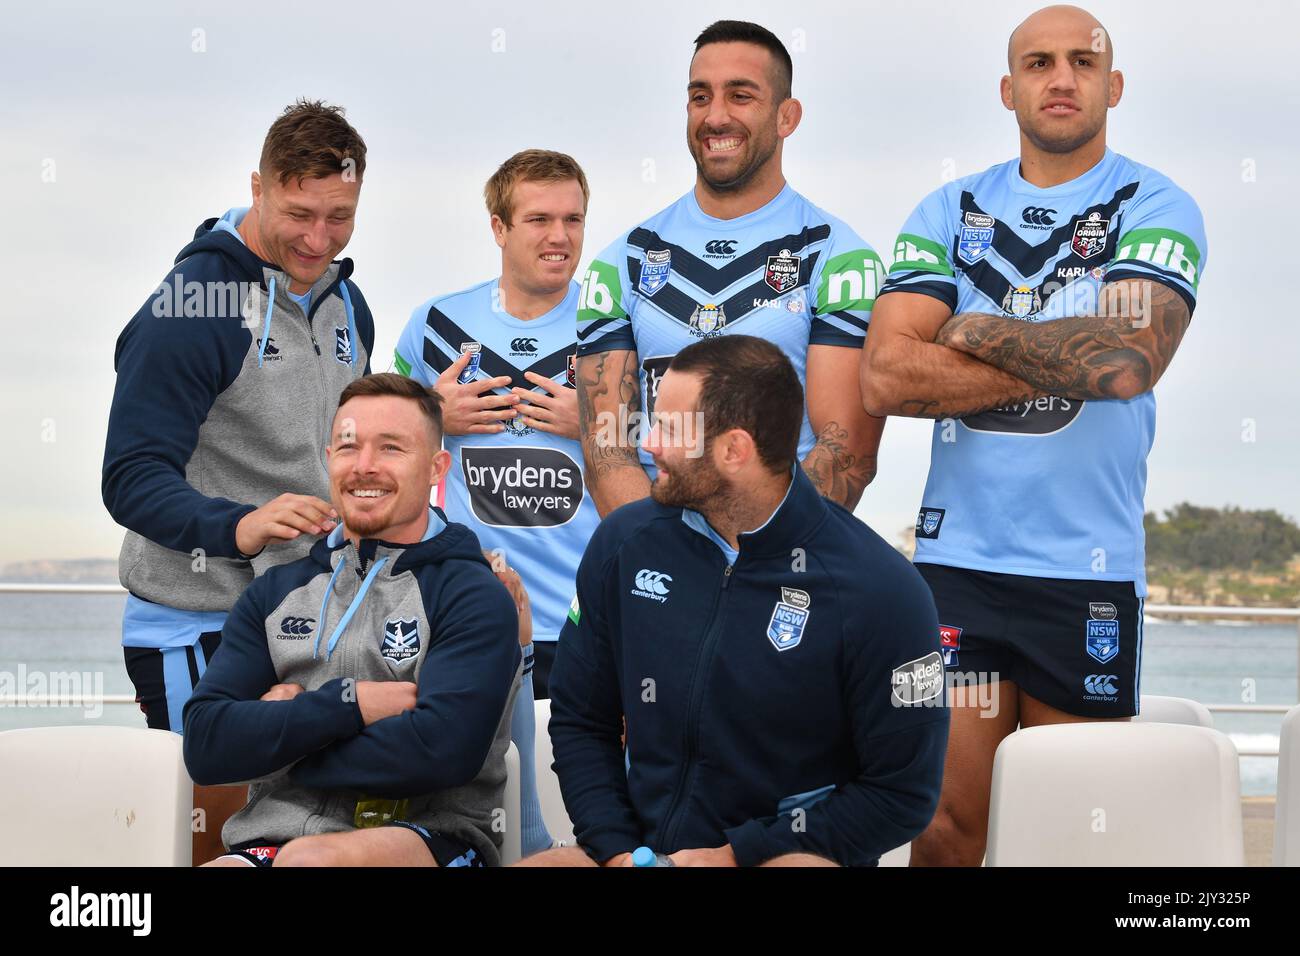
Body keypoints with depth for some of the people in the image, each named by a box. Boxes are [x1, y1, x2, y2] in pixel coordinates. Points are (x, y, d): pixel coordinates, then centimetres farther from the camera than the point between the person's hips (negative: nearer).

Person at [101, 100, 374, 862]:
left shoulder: (346, 304, 10)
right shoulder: (192, 305, -15)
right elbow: (133, 478, -19)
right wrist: (236, 527, -34)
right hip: (198, 629, -7)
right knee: (212, 833, -3)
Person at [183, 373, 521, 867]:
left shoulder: (474, 598, 1)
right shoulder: (276, 592, 16)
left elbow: (443, 749, -15)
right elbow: (205, 744, 4)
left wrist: (281, 734, -4)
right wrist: (349, 703, -8)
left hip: (430, 838, -3)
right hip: (270, 838, 3)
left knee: (311, 859, -37)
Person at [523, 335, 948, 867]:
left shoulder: (880, 591, -12)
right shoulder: (624, 543, 2)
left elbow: (902, 794, -8)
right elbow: (579, 722, 10)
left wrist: (734, 855, -11)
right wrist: (616, 850, -5)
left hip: (793, 853, -3)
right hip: (643, 847, 3)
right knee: (535, 862, -26)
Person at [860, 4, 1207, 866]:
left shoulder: (1157, 210, 2)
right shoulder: (949, 213, 9)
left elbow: (1129, 357, -17)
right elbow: (887, 376, -5)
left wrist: (978, 331, -5)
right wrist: (1065, 361, -8)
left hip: (1092, 570, -1)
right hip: (957, 561, 1)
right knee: (947, 821, 0)